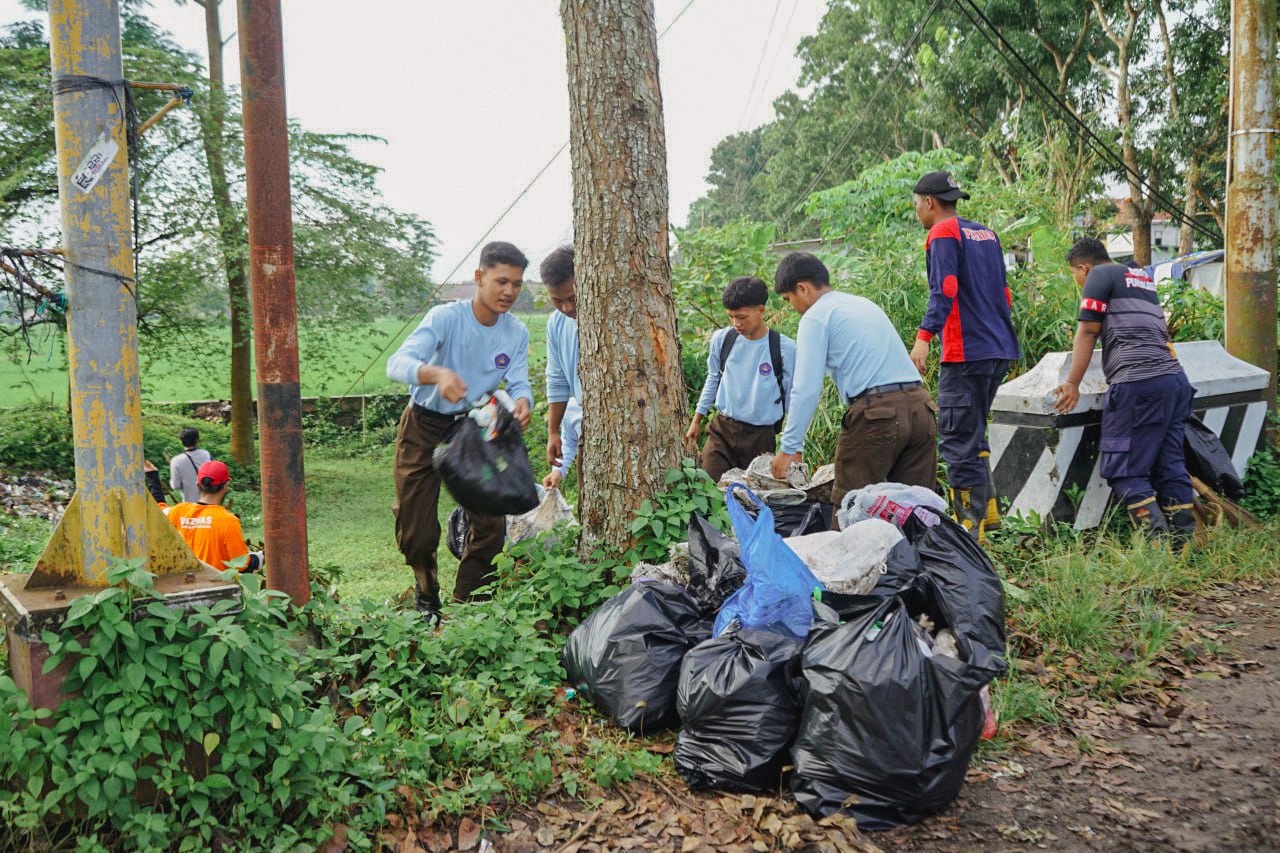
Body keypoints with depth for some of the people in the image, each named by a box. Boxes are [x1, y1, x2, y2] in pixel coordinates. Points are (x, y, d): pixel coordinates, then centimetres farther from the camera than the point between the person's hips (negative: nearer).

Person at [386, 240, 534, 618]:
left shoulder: (517, 333, -5)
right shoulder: (446, 317, -21)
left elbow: (518, 382, -10)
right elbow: (397, 363, -34)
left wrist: (522, 401, -35)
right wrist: (437, 374, -55)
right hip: (425, 427, -4)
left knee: (491, 526, 0)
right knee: (418, 532, -2)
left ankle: (465, 604, 20)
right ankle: (426, 592, 31)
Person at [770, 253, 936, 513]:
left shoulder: (815, 317, 1)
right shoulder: (866, 304, 24)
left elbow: (807, 389, -7)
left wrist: (789, 448, -2)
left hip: (876, 413, -7)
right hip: (920, 405, 8)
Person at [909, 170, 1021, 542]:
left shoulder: (943, 233, -6)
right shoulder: (987, 233, 20)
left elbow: (945, 289, -20)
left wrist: (924, 335, -27)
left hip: (966, 351, -9)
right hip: (999, 349, 9)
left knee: (956, 438, -6)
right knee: (972, 433, 19)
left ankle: (972, 523, -6)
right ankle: (988, 509, 22)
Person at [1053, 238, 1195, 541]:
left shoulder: (1100, 275, 4)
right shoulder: (1142, 277, 29)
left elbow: (1088, 332, -3)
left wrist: (1072, 384, -3)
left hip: (1137, 383, -9)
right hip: (1175, 378, 9)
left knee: (1124, 470, -7)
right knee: (1170, 465, 8)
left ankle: (1157, 539, -14)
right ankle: (1183, 538, 6)